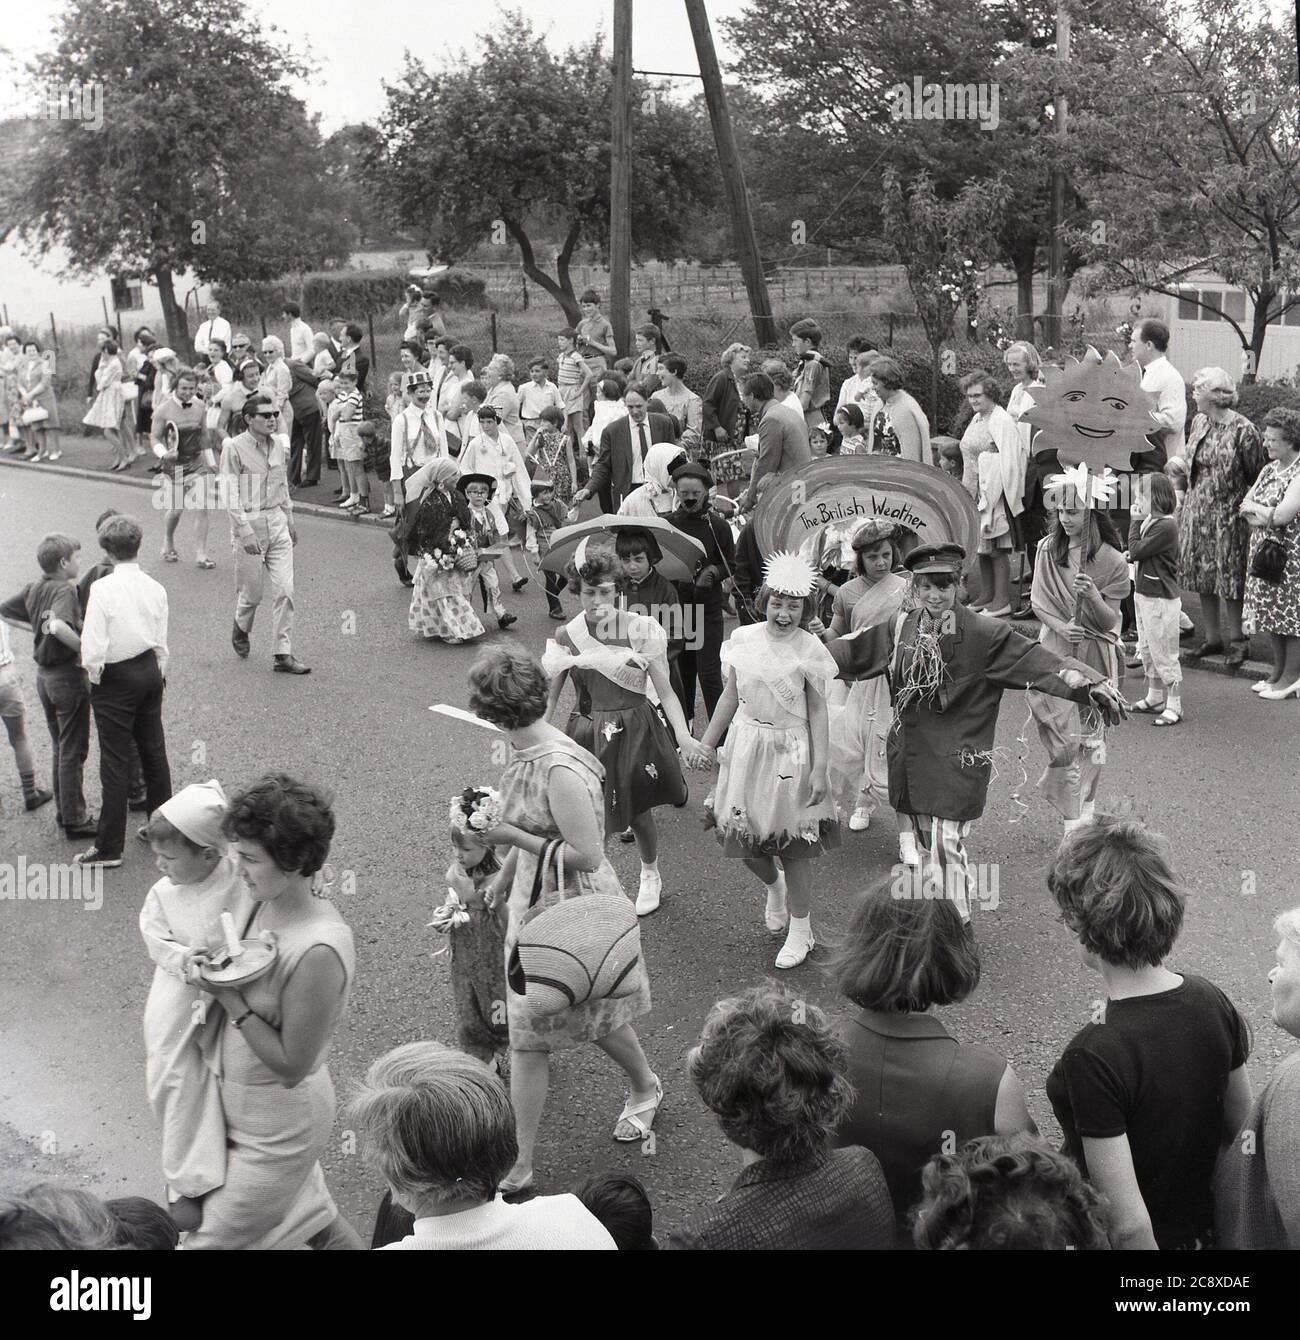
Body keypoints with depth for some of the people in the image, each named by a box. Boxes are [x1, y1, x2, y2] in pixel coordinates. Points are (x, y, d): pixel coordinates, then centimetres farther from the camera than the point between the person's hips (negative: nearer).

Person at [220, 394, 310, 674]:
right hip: (248, 524, -5)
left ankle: (284, 654, 2)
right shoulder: (234, 448, -11)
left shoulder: (279, 445, 6)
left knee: (285, 589, -3)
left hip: (277, 521, 5)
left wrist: (289, 520, 21)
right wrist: (245, 532, -19)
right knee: (252, 590, 6)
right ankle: (240, 630, 38)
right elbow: (231, 495, -13)